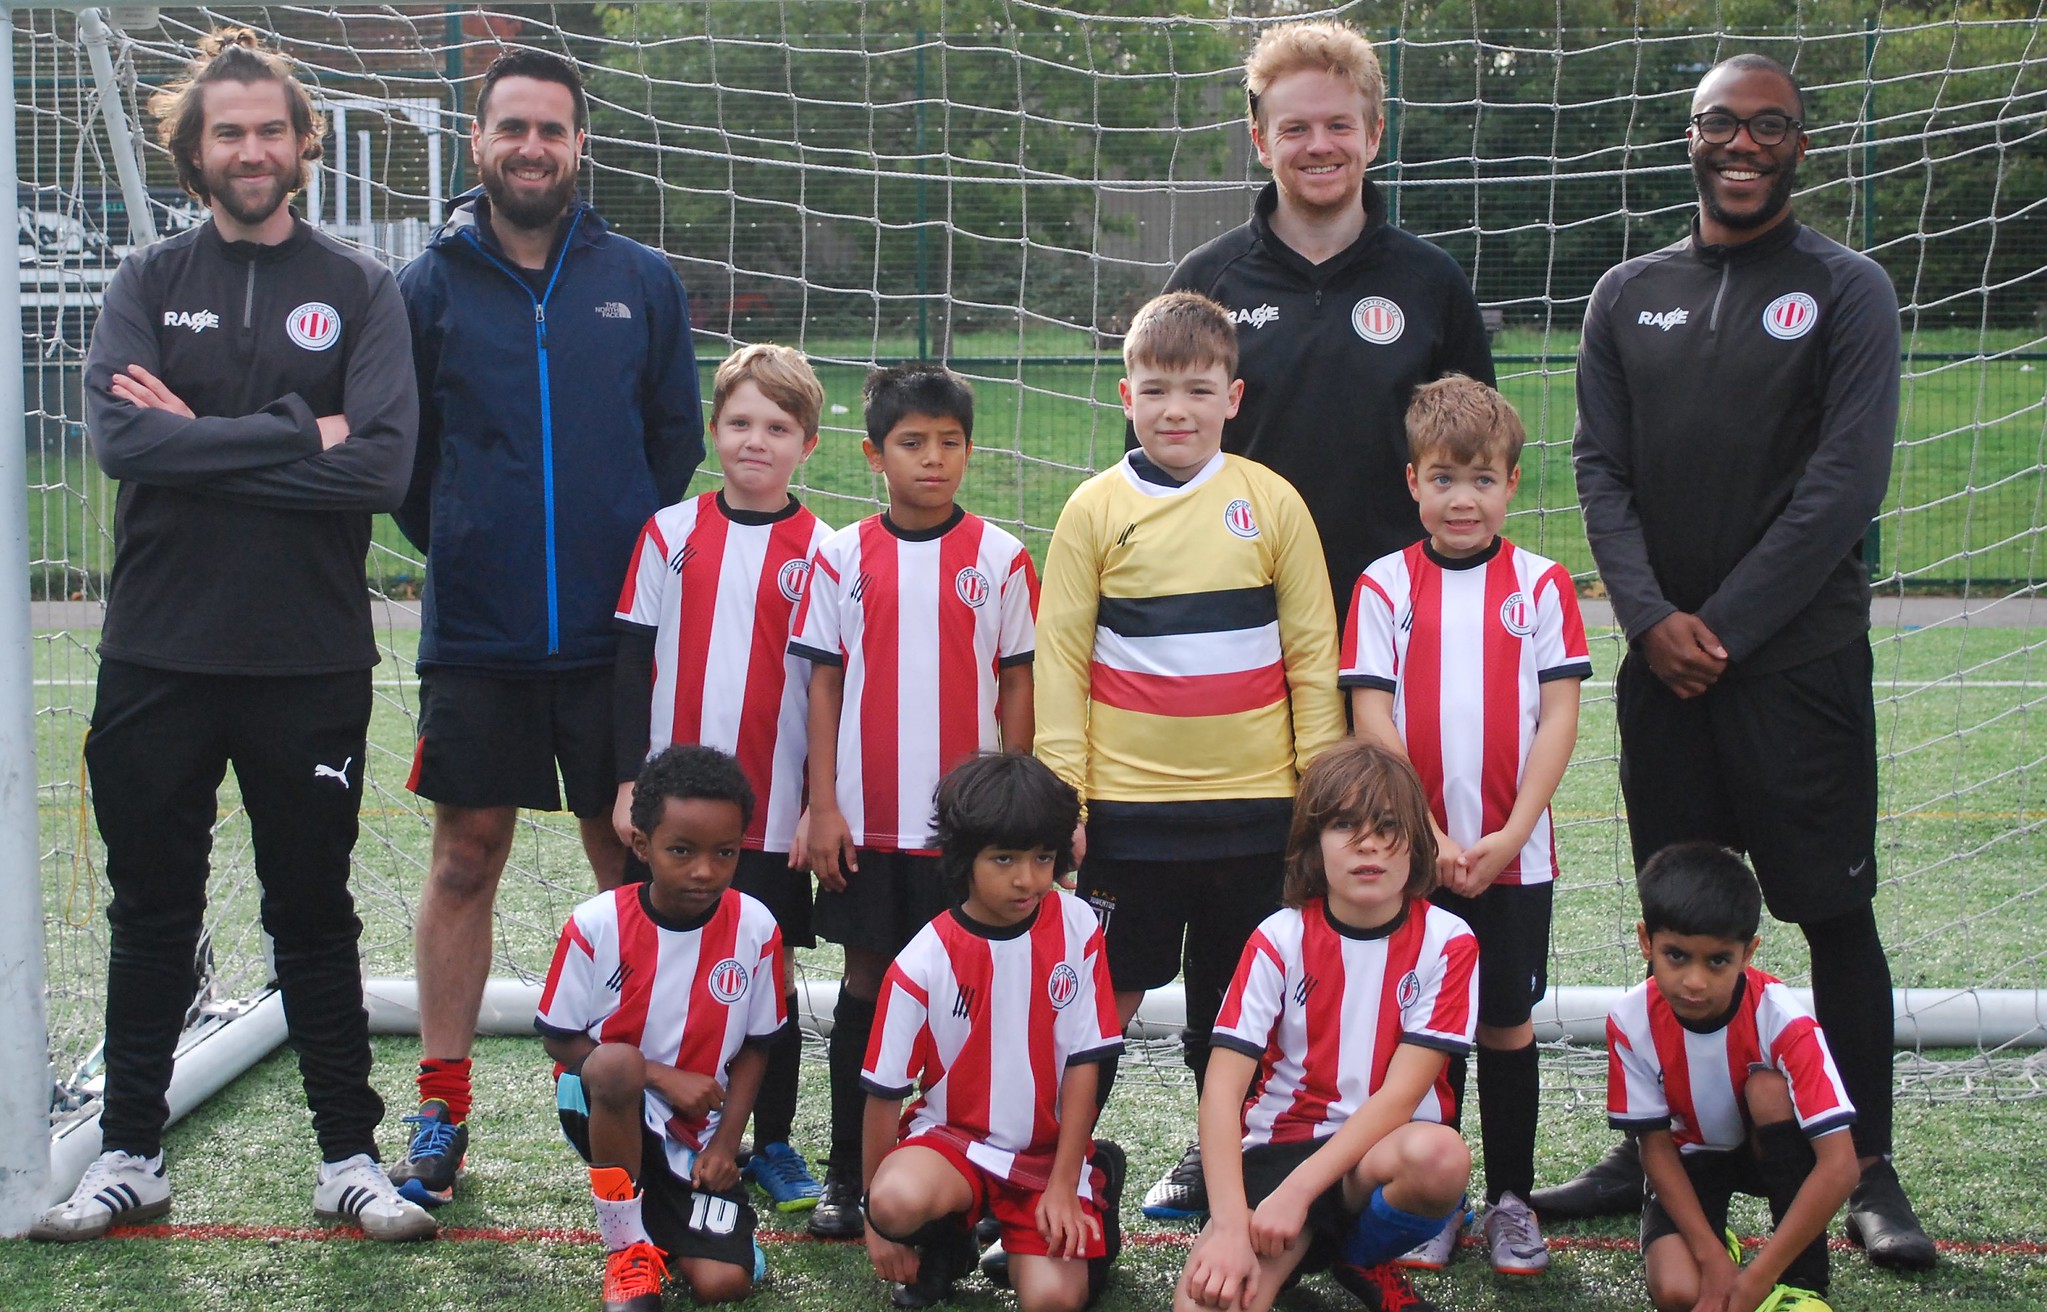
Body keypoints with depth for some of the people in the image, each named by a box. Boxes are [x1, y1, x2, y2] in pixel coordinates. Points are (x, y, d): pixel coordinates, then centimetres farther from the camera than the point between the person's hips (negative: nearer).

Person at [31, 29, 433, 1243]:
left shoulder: (360, 291, 1)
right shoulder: (149, 285, 5)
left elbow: (383, 464, -14)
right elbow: (123, 438, -13)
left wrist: (203, 439, -13)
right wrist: (297, 436, -15)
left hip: (312, 662, -1)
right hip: (158, 655, 1)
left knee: (315, 916, 9)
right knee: (152, 915, 11)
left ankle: (351, 1157, 19)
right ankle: (132, 1154, 24)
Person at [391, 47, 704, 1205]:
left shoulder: (641, 283, 5)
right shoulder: (431, 288, 2)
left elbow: (679, 444, 10)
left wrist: (640, 565, 6)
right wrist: (458, 550, 6)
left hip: (615, 633, 1)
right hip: (475, 634, 0)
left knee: (632, 862, 6)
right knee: (465, 859, 4)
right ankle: (443, 1113, 14)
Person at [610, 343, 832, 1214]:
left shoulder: (820, 552, 0)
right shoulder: (670, 533, 4)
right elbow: (633, 661, 6)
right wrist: (629, 779, 0)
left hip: (777, 808, -1)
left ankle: (773, 1143, 18)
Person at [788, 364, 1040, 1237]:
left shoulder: (1000, 558, 1)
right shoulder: (843, 559, 3)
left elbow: (1017, 684, 3)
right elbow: (825, 685, 4)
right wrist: (823, 807, -1)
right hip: (866, 820, 1)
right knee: (866, 983, 7)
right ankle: (848, 1172, 15)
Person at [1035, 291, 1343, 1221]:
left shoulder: (1272, 503, 2)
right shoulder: (1096, 510, 0)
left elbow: (1312, 654, 5)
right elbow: (1060, 658, 2)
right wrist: (1060, 793, -3)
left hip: (1254, 800, 1)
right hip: (1126, 801, -1)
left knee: (1238, 1001, 12)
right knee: (1107, 995, 2)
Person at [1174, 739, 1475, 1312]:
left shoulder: (1446, 943, -6)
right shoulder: (1279, 940, -4)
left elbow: (1401, 1094, -13)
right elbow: (1221, 1090, -12)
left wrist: (1298, 1190, -24)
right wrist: (1231, 1222, -27)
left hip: (1386, 1147, 1)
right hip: (1280, 1146, -1)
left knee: (1441, 1156, -37)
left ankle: (1361, 1259, -4)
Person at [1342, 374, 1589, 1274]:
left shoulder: (1542, 584, 2)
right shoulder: (1384, 586, 0)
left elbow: (1557, 717, -1)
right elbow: (1371, 720, -4)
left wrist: (1509, 836, -10)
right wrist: (1428, 836, -11)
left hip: (1514, 855, 0)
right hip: (1412, 854, 0)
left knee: (1507, 1026, 8)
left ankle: (1510, 1199, 20)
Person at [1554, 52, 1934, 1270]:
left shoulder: (1848, 290, 0)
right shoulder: (1629, 296, 11)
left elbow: (1847, 482, -8)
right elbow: (1600, 467, 7)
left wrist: (1723, 628, -12)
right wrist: (1651, 617, -8)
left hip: (1800, 658, -3)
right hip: (1661, 665, 3)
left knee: (1836, 915, -1)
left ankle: (1870, 1170, 7)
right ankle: (1658, 1149, 18)